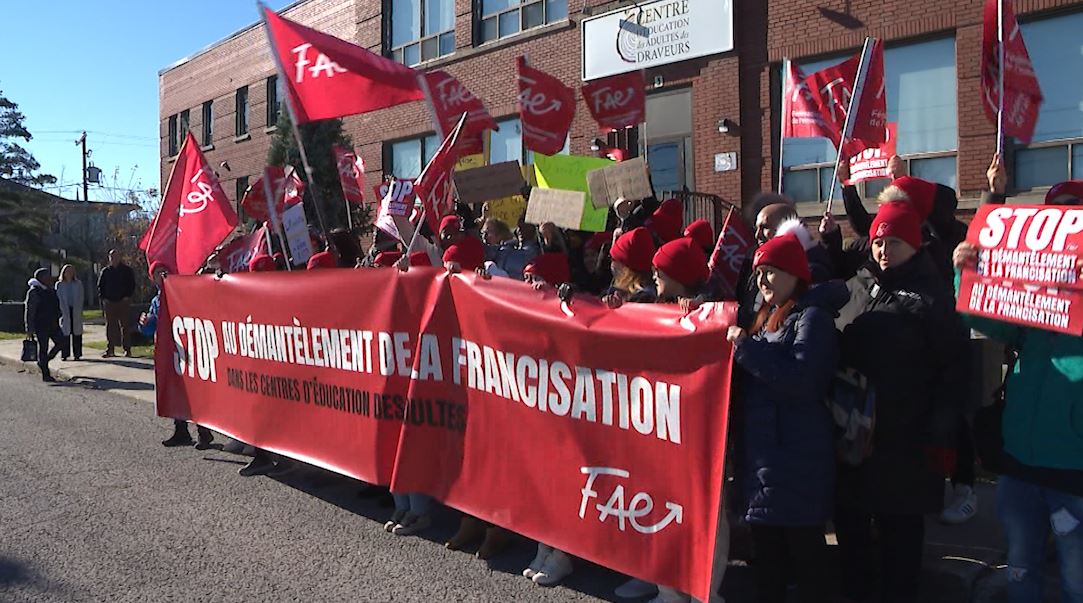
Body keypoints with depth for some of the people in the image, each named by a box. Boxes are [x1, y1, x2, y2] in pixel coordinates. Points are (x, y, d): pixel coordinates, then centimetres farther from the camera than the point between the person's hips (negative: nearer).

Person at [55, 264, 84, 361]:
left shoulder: (78, 284, 10)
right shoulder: (59, 284, 7)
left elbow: (80, 298, 6)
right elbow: (58, 299, 2)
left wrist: (78, 311, -5)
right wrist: (64, 312, -8)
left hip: (76, 311, 1)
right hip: (64, 311, -1)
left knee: (76, 332, -1)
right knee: (65, 333, -3)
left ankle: (77, 354, 3)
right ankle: (64, 354, 1)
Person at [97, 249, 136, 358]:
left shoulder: (127, 270, 4)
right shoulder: (105, 271, 10)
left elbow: (132, 284, 4)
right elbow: (100, 285, 14)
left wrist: (128, 296, -7)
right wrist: (103, 297, 1)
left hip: (123, 301, -2)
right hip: (109, 302, 2)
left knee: (125, 326, -1)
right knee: (110, 327, 3)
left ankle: (127, 349, 1)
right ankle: (110, 349, 8)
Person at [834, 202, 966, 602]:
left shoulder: (931, 295, -6)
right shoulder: (854, 288, 10)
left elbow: (952, 369, -10)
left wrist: (941, 438, -13)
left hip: (904, 442, -5)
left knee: (900, 526, 8)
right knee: (850, 520, 16)